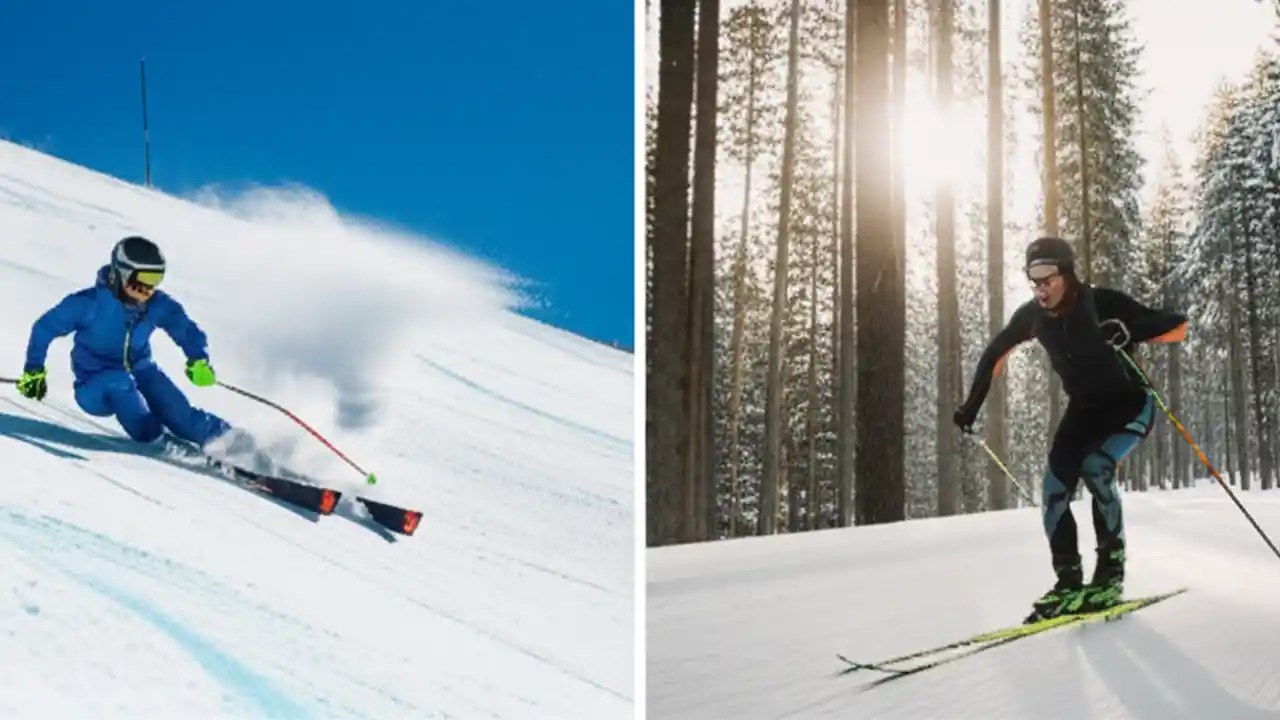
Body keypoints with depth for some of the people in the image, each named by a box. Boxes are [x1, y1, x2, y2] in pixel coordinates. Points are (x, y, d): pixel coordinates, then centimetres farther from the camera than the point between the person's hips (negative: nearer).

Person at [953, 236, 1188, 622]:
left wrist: (1131, 333, -41)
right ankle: (1068, 584, 1)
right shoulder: (1032, 315, -11)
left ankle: (1111, 571, -13)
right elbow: (996, 352, 6)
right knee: (1054, 488, -10)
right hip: (1084, 409, 5)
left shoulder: (1104, 303, -25)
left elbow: (1177, 326, -23)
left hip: (1131, 404, -5)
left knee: (1095, 466, -28)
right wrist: (972, 404, 5)